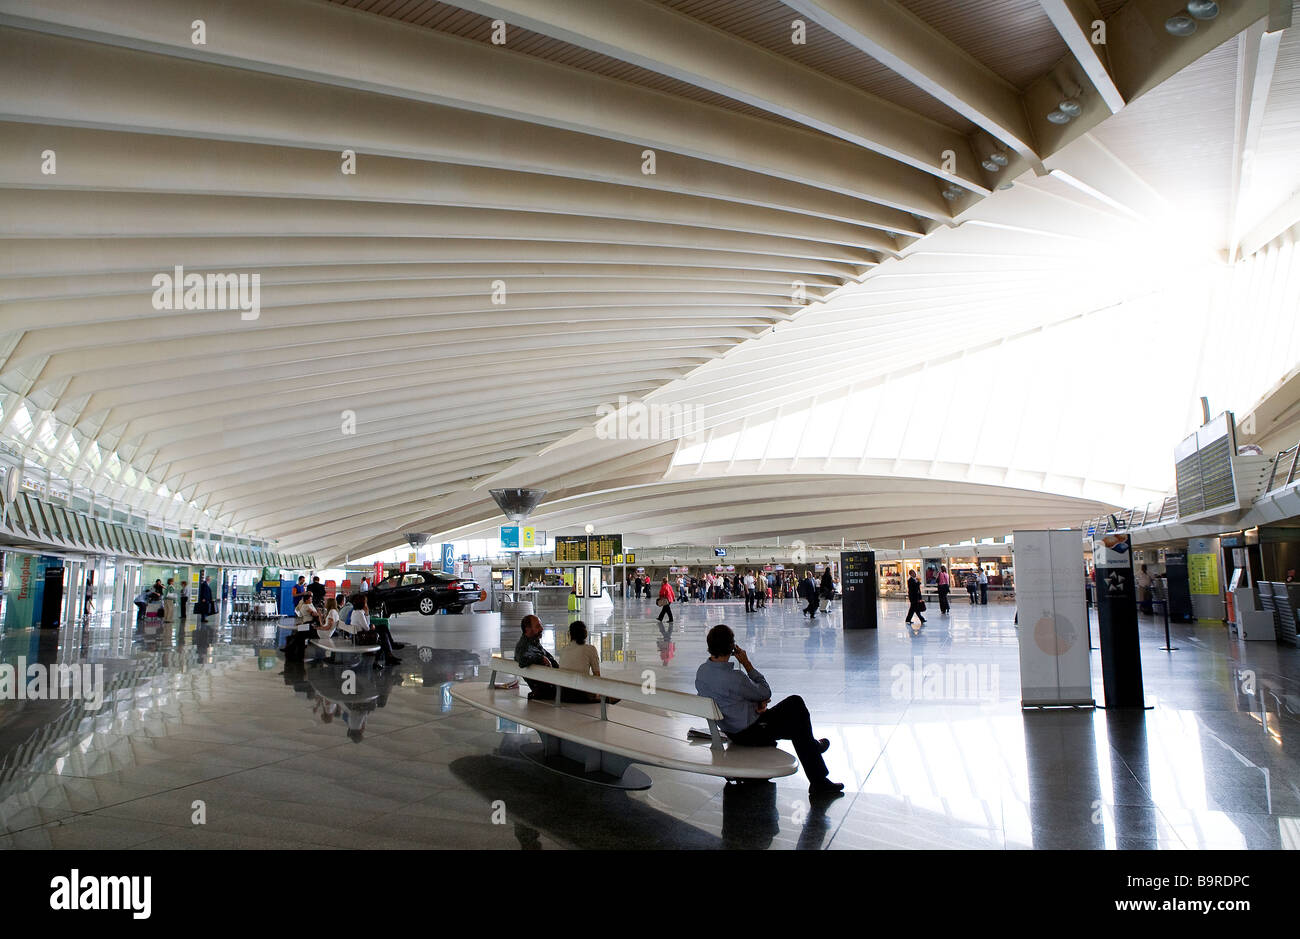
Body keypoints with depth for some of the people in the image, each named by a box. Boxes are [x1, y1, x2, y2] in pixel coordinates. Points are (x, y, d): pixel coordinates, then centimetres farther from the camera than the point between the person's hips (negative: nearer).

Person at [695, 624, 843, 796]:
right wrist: (747, 664, -12)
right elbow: (766, 693, -15)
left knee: (795, 702, 18)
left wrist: (758, 703, -3)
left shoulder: (702, 671, -7)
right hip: (749, 733, -9)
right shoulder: (733, 678, -33)